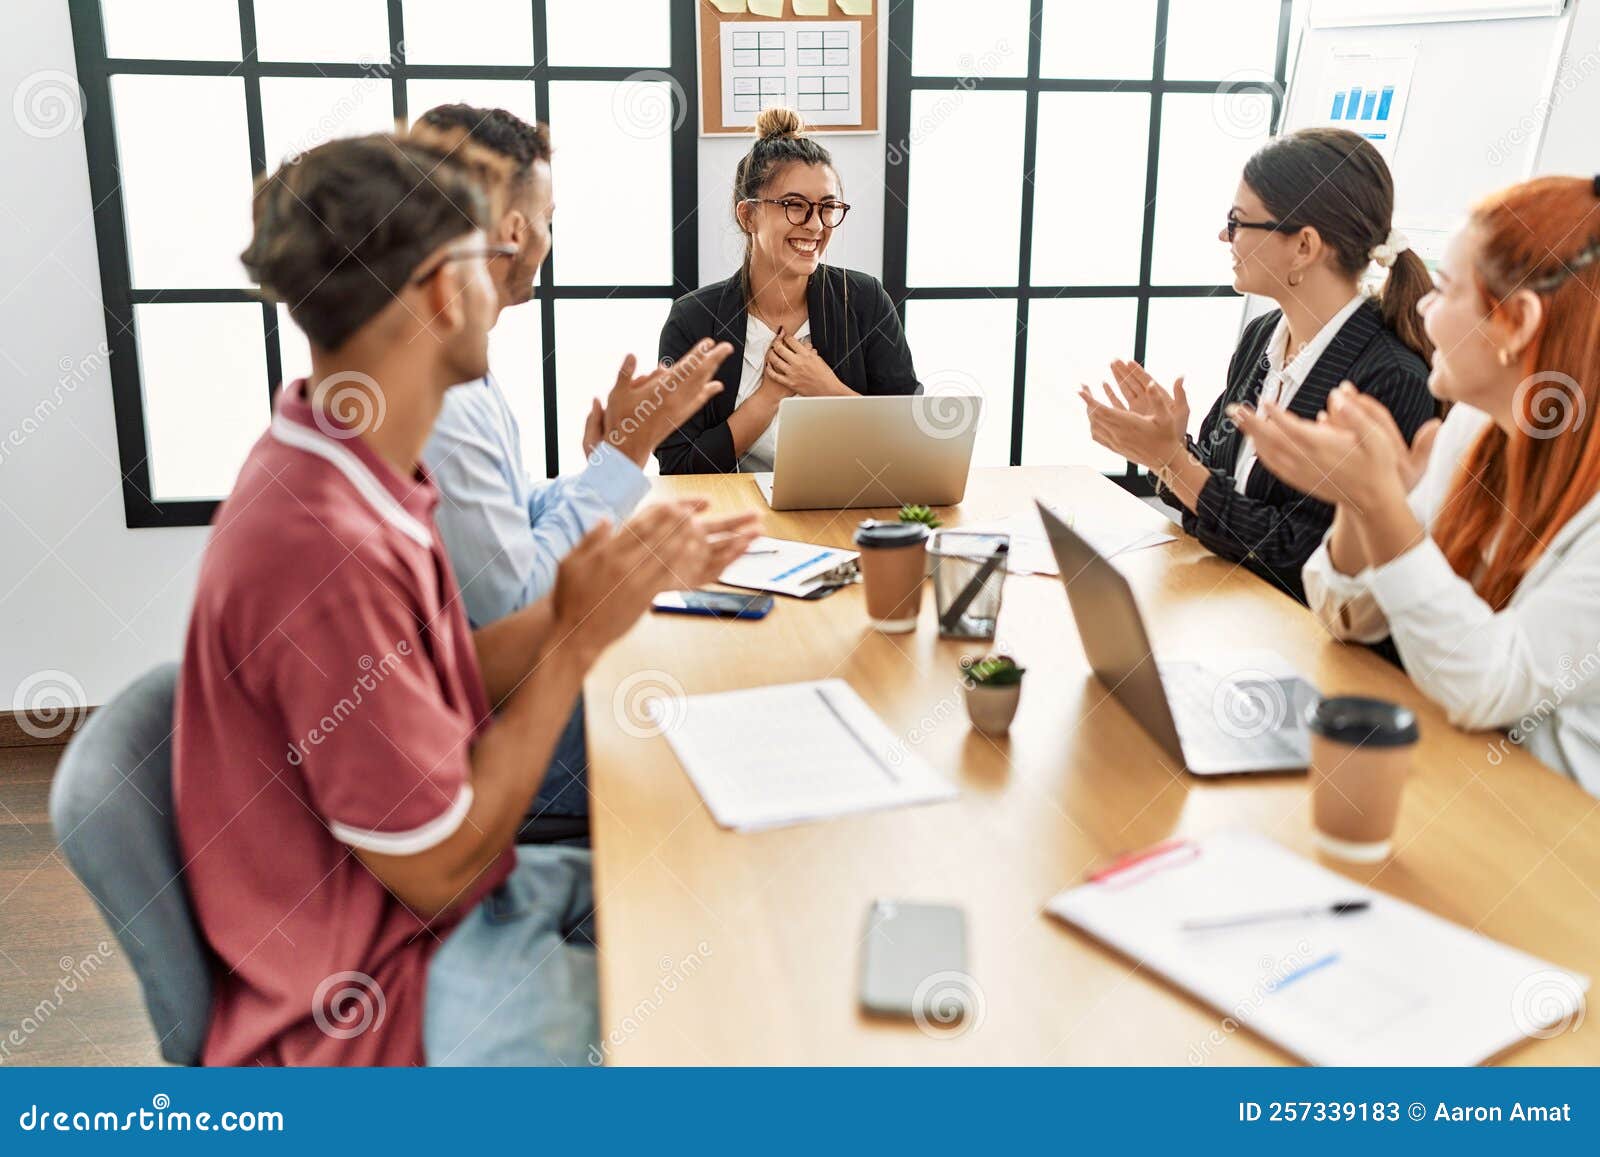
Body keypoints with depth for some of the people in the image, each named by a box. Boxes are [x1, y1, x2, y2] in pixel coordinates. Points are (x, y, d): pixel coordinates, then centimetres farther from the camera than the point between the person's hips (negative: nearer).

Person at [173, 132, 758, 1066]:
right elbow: (438, 868, -23)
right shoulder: (324, 546, -31)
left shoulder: (352, 474, -1)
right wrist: (581, 636, -19)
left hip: (451, 896, 9)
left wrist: (625, 582, 0)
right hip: (378, 993, -9)